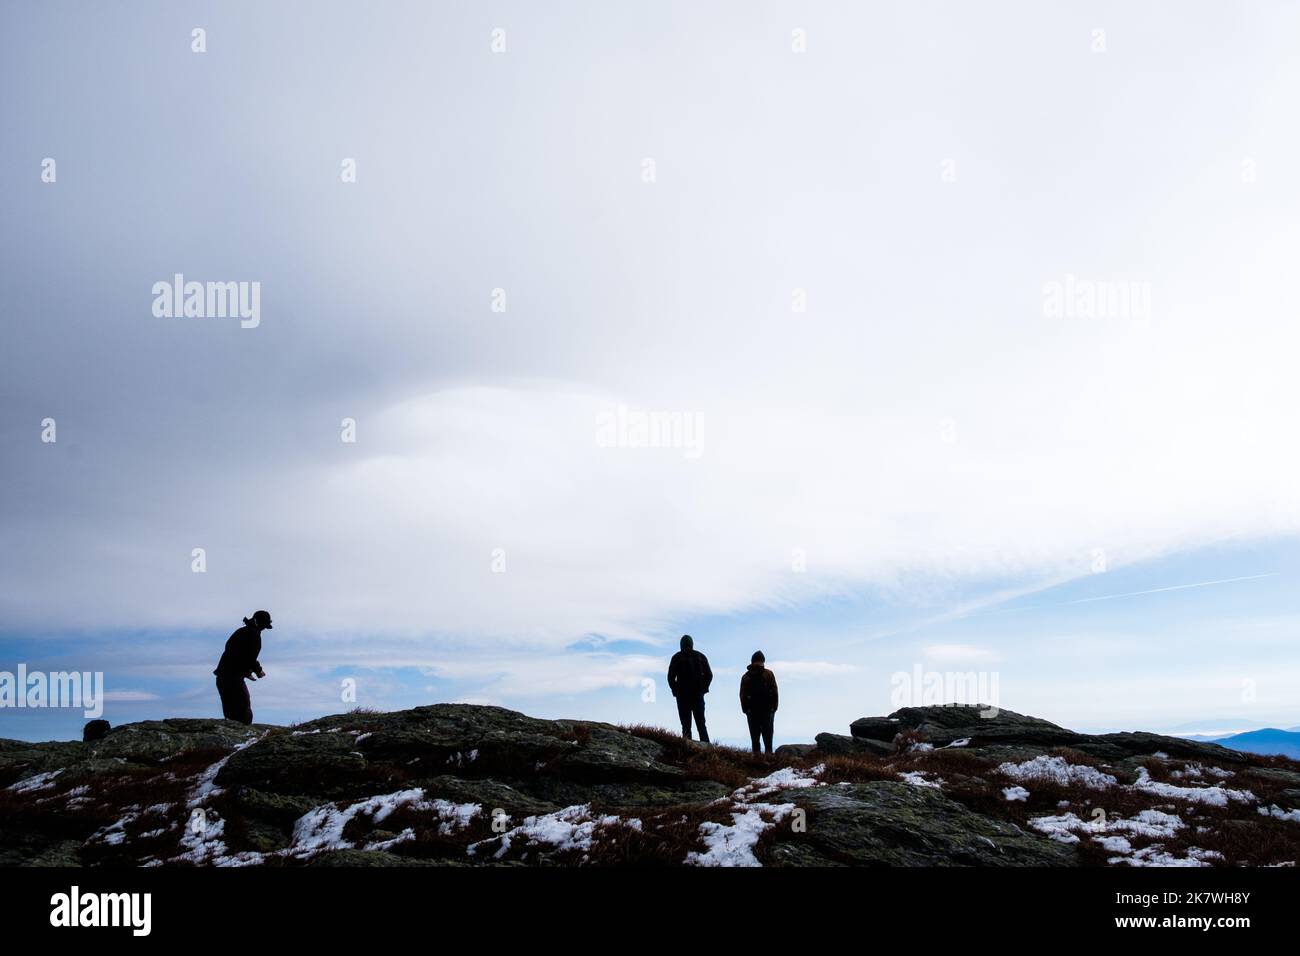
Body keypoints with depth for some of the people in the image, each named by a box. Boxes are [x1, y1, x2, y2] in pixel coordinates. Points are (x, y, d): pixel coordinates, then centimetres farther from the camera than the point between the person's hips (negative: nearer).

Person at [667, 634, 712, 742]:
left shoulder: (677, 657, 1)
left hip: (682, 695, -2)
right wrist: (703, 689, 12)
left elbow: (671, 677, -3)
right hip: (698, 694, 2)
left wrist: (676, 691, 6)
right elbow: (709, 675, 6)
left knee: (686, 725, 0)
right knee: (701, 723, 8)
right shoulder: (701, 656, 8)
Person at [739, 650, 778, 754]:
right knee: (768, 735, 5)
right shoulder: (769, 674, -1)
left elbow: (742, 695, 2)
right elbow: (774, 692, -3)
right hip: (768, 710, -1)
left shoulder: (745, 676, 3)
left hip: (752, 711, 1)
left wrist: (745, 710, 7)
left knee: (754, 737, 3)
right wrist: (774, 707, 4)